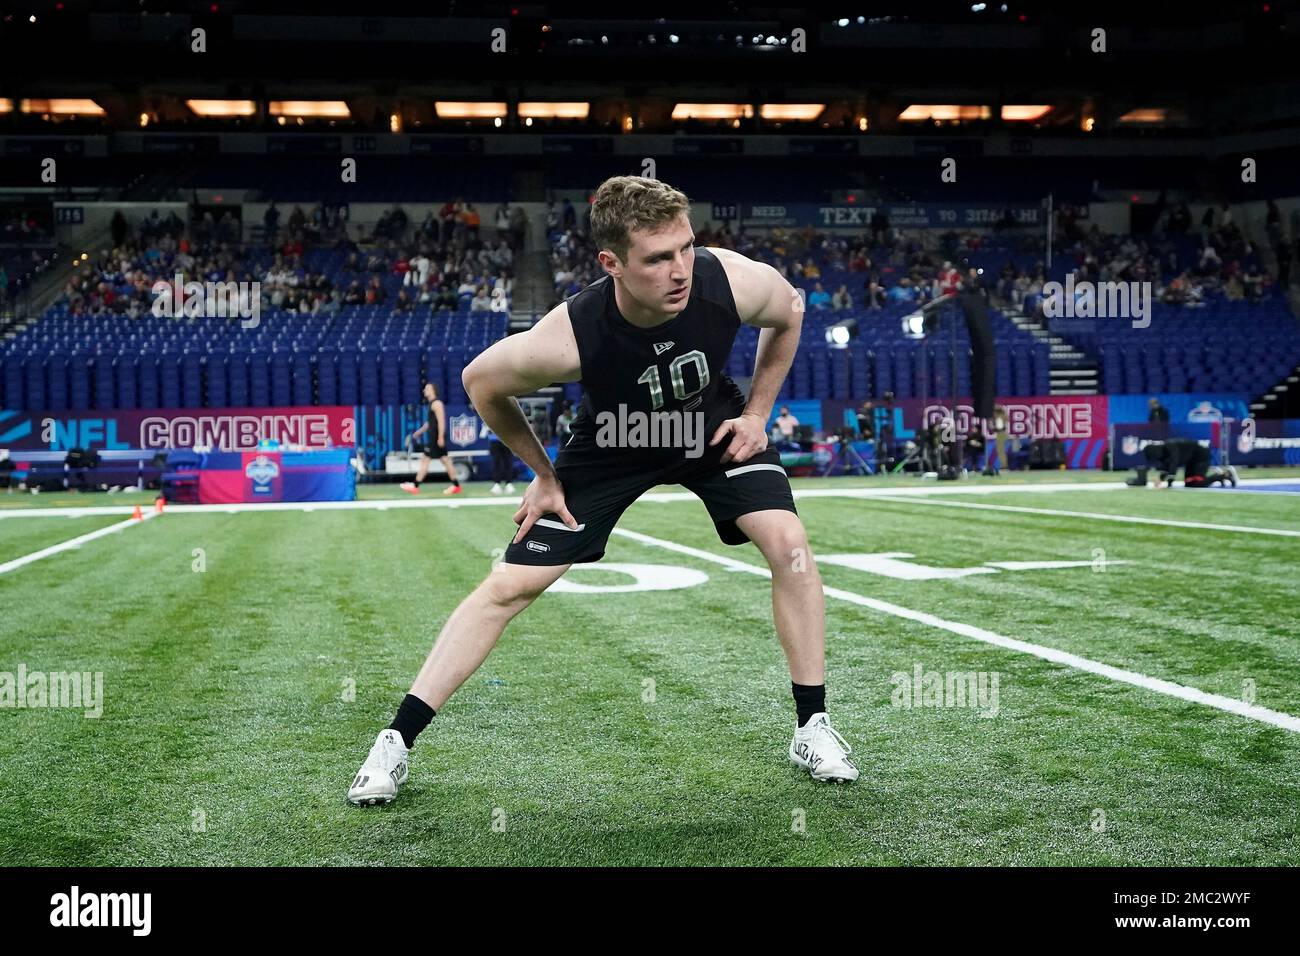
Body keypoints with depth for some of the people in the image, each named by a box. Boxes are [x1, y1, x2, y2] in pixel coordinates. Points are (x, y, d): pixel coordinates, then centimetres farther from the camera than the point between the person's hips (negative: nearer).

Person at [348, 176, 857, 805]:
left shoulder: (734, 282, -33)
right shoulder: (570, 338, -38)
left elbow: (789, 315, -5)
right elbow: (480, 383, -16)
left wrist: (756, 412, -7)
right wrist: (543, 473, -6)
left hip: (712, 425, 2)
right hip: (612, 441, -2)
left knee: (787, 541, -18)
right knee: (509, 586, -5)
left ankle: (812, 728, 0)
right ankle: (396, 742, 6)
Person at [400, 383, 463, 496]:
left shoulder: (436, 403, -11)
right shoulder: (432, 404, 20)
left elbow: (441, 421, -20)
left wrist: (440, 437, -26)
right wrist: (417, 433, 29)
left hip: (436, 438, -10)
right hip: (434, 438, 10)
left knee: (425, 460, -7)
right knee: (445, 460, 8)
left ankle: (415, 486, -6)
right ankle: (456, 486, 8)